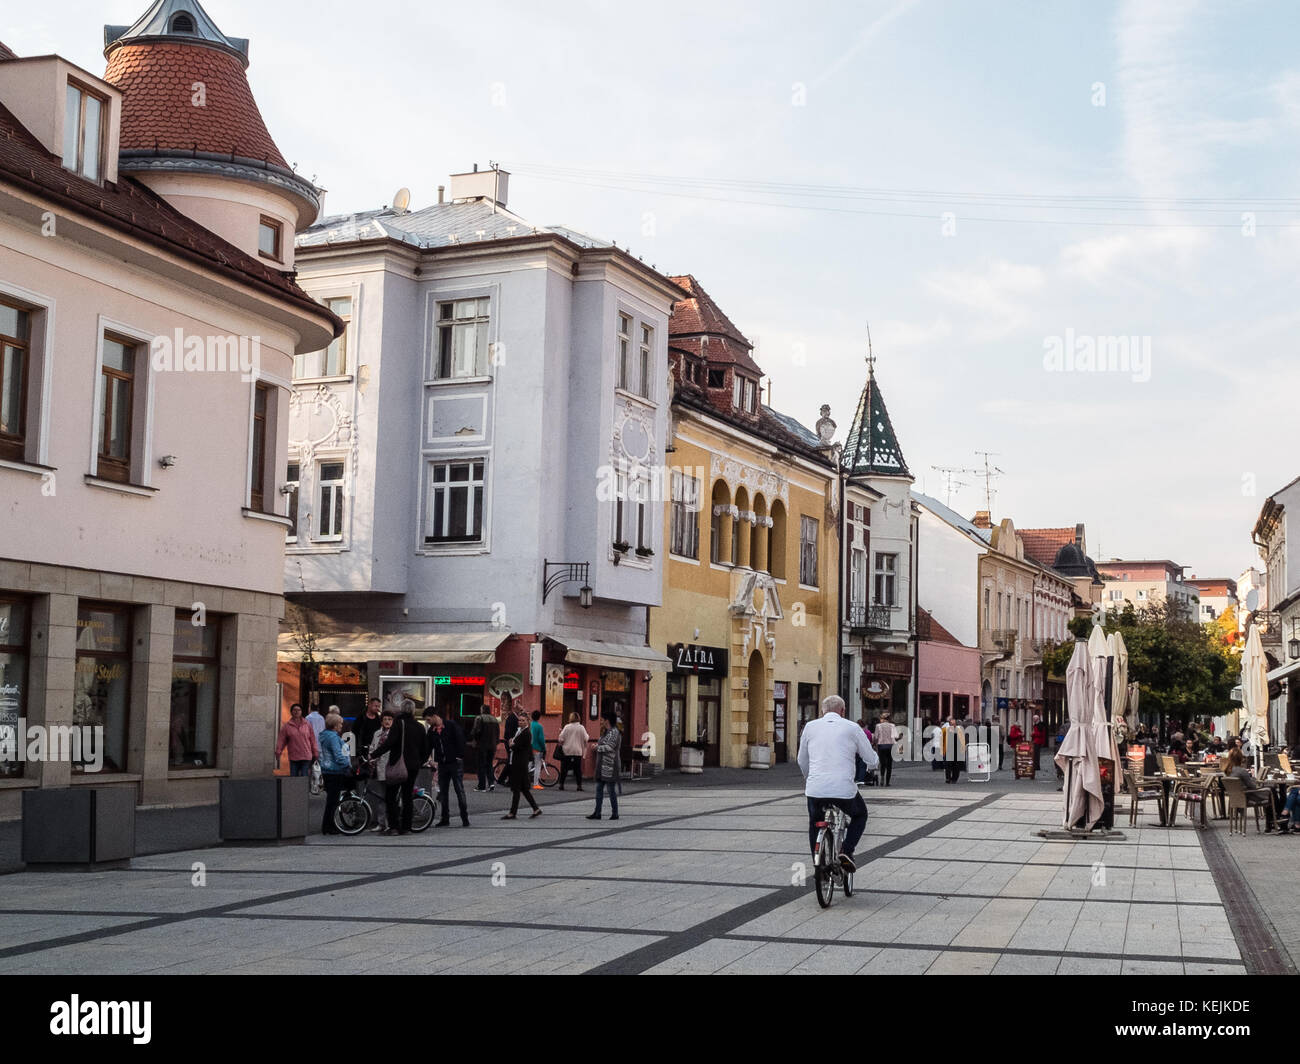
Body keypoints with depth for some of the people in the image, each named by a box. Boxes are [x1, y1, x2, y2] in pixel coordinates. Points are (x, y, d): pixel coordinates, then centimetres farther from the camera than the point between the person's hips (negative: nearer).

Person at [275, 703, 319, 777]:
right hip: (293, 757, 0)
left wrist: (315, 753, 9)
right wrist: (278, 752, -5)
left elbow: (313, 740, 9)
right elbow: (281, 740, 3)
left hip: (306, 757, 0)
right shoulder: (286, 726, 5)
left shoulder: (307, 725, 7)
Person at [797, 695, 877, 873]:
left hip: (815, 789, 2)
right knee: (860, 815, 27)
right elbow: (872, 760, 10)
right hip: (844, 789, -2)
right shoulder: (852, 728, 5)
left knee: (815, 823, 28)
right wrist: (875, 764, 35)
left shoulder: (811, 726, 11)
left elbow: (802, 761, 21)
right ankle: (847, 850, 7)